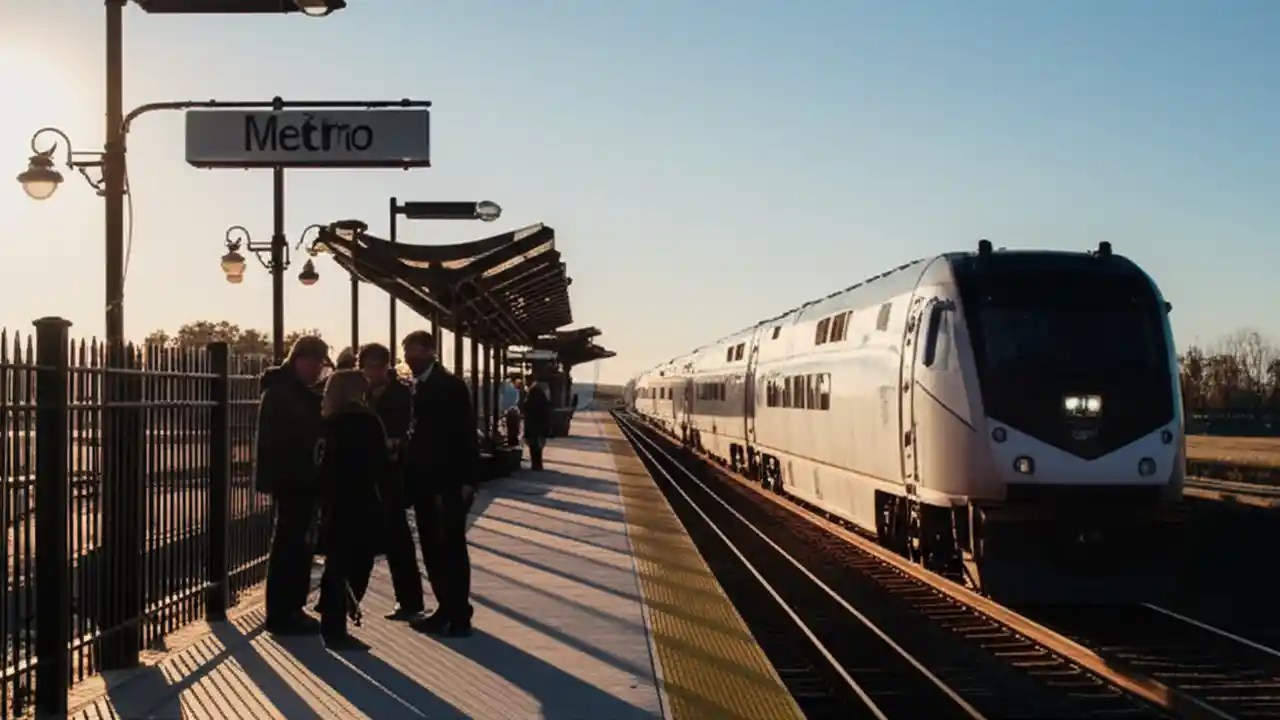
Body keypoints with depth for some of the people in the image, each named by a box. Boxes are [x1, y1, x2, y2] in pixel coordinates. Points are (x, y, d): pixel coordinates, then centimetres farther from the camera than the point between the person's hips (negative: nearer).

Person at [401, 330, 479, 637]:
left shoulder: (451, 385, -8)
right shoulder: (412, 387, 10)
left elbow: (466, 433, -11)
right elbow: (414, 430, 13)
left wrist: (467, 479, -17)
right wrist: (408, 472, 3)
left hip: (449, 481, -7)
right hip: (423, 481, 7)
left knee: (452, 547, -4)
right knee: (432, 549, 9)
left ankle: (459, 615, 1)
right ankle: (446, 609, 18)